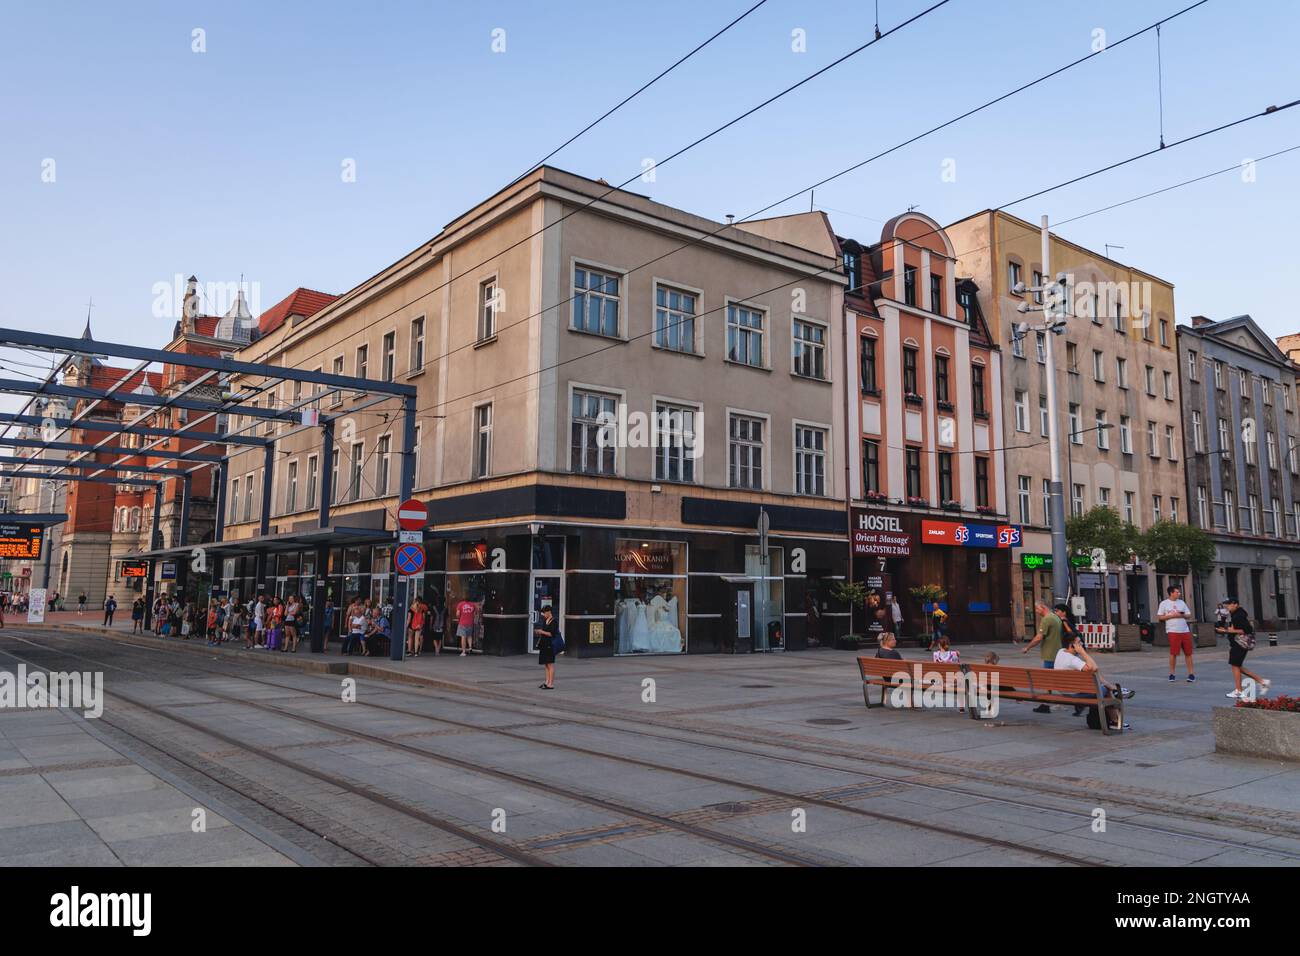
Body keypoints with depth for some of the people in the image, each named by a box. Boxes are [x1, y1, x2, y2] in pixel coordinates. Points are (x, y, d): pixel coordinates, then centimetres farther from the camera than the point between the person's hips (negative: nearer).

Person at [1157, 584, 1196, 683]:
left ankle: (1191, 673, 9)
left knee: (1188, 652, 3)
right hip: (1173, 631, -4)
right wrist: (1172, 615, -12)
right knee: (1173, 653, -4)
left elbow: (1189, 616, 13)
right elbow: (1159, 617, -2)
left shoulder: (1182, 602, 12)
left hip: (1185, 630, 4)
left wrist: (1182, 615, -8)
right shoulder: (1164, 603, 0)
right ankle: (1172, 674, 6)